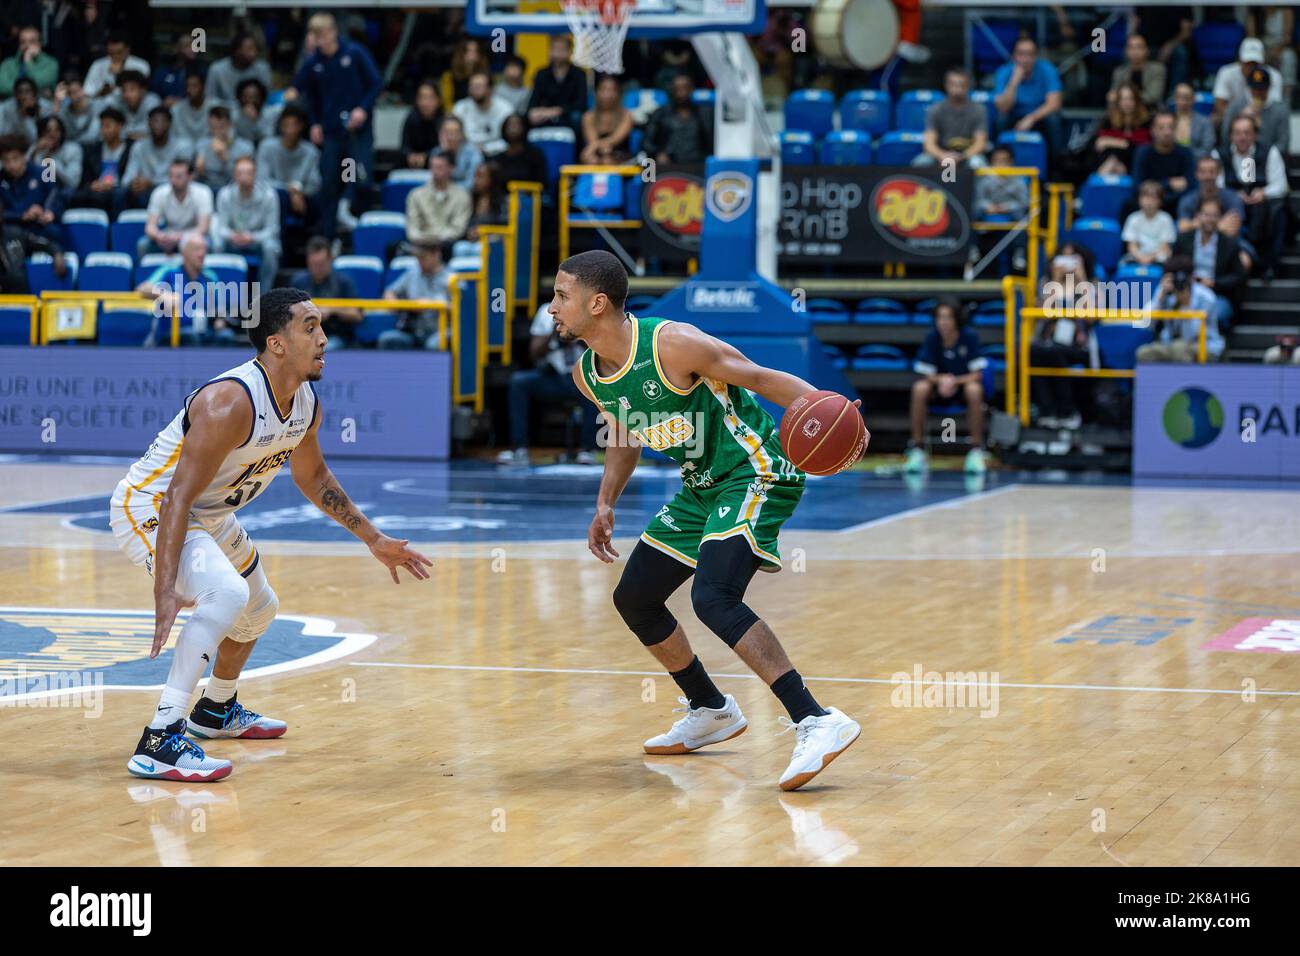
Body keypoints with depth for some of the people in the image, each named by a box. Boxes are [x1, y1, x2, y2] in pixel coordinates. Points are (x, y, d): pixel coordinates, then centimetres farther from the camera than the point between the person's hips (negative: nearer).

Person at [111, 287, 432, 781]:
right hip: (150, 507, -10)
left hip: (210, 515, 10)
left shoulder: (306, 404, -4)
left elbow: (312, 476, 16)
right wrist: (165, 591, -42)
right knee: (226, 593, -32)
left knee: (258, 610, 26)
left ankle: (217, 710, 52)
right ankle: (159, 742, -33)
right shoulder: (231, 403, -32)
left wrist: (374, 540, 19)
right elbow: (178, 498, -35)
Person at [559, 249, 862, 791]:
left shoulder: (672, 344, -22)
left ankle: (816, 722, -29)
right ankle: (710, 712, 32)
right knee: (633, 598, 14)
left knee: (713, 598, -27)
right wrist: (606, 503, 14)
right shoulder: (588, 375, 2)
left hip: (755, 473, -10)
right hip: (703, 486, 10)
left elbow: (762, 379, -19)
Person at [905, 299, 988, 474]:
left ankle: (976, 451, -26)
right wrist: (942, 379, -32)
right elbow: (927, 374, -9)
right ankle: (917, 449, -21)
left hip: (964, 382, -2)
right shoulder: (932, 337, -13)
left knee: (974, 390, -36)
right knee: (919, 389, -30)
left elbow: (977, 375, -15)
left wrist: (954, 381, -32)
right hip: (939, 383, 2)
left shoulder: (969, 337, -17)